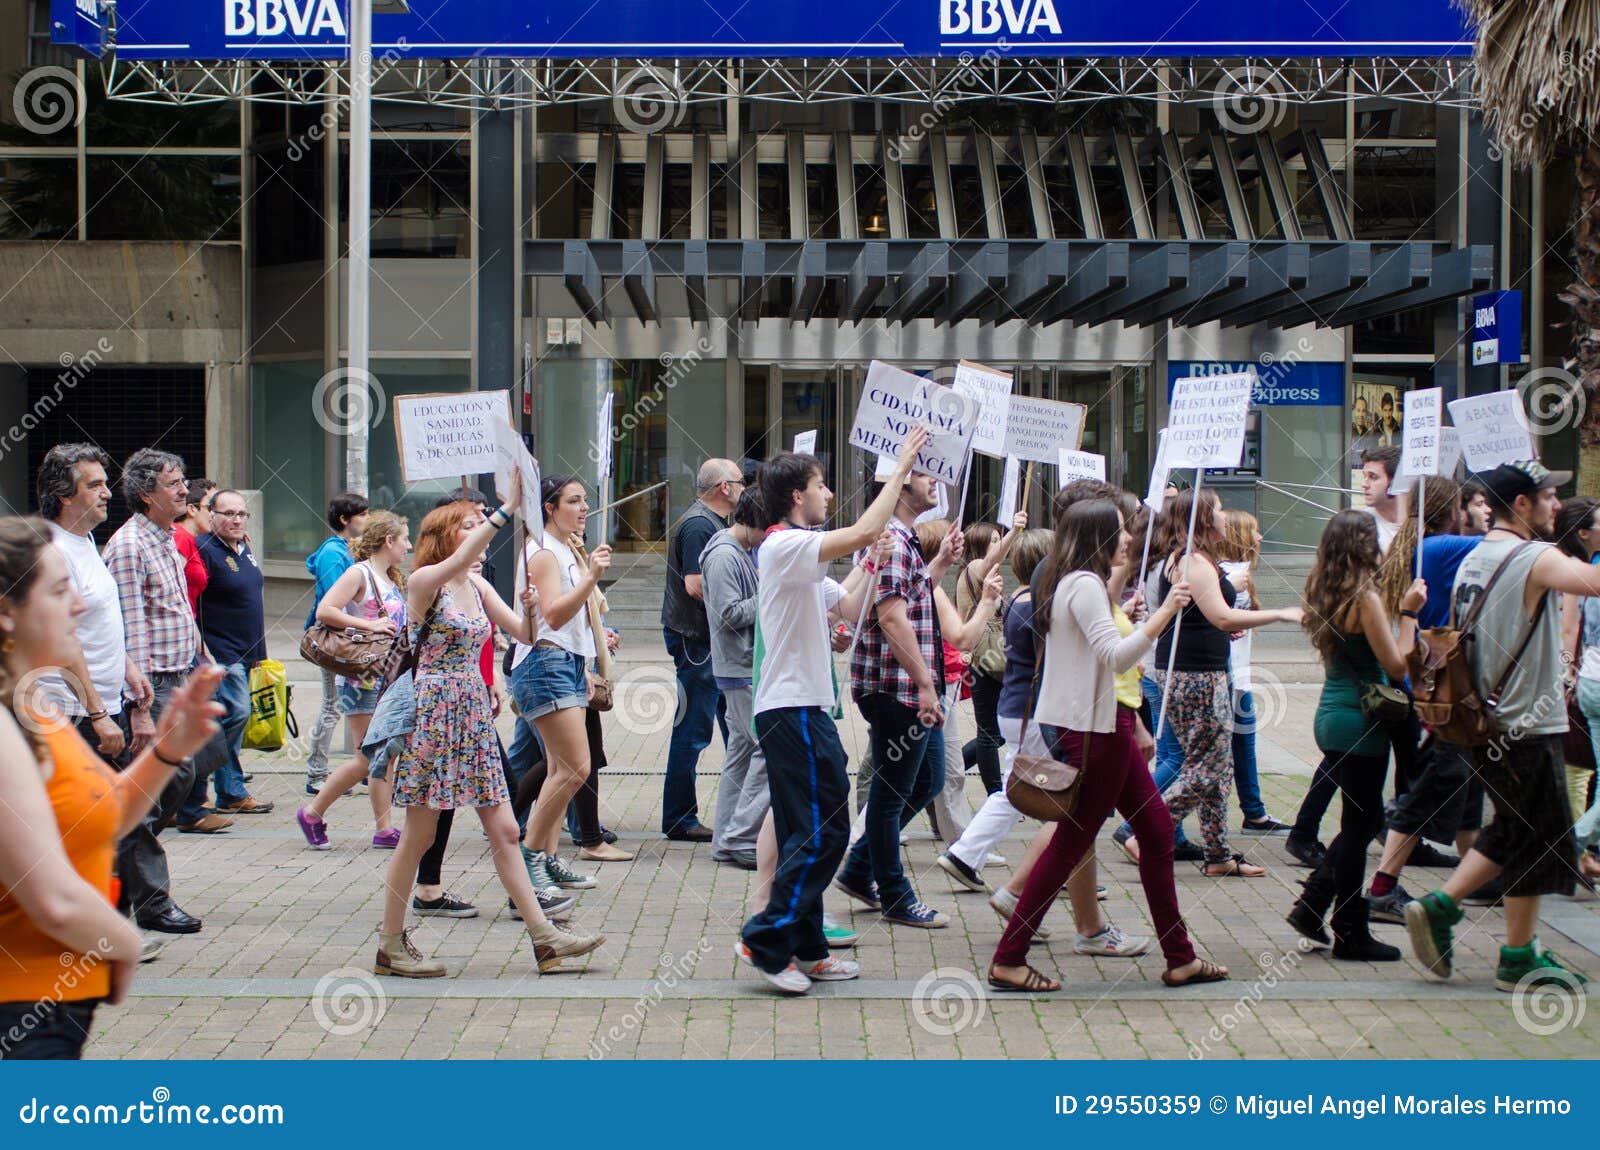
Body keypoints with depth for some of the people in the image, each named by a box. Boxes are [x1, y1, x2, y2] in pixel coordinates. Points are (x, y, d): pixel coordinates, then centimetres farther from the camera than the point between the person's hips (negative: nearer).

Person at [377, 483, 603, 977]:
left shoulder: (479, 587, 12)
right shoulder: (424, 580, -8)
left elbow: (525, 634, 9)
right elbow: (461, 558, -30)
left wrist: (530, 605, -12)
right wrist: (507, 508, -34)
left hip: (473, 717, 7)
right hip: (431, 712, -7)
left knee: (504, 830, 5)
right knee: (419, 835, 0)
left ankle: (544, 937, 7)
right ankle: (391, 944, 12)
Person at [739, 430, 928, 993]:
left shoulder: (800, 556, 19)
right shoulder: (784, 545, -13)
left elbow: (848, 601, 25)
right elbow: (864, 533, -24)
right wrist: (900, 467, -16)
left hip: (800, 708, 11)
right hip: (794, 709, -11)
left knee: (805, 832, 12)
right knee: (823, 831, -9)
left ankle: (805, 947, 17)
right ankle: (767, 938, -6)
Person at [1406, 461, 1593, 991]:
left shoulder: (1472, 560, 10)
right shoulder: (1535, 560, -16)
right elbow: (1593, 580, -36)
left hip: (1485, 724, 8)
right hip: (1528, 729, -8)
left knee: (1511, 831, 20)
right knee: (1539, 841, 4)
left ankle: (1438, 906, 12)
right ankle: (1518, 959, 12)